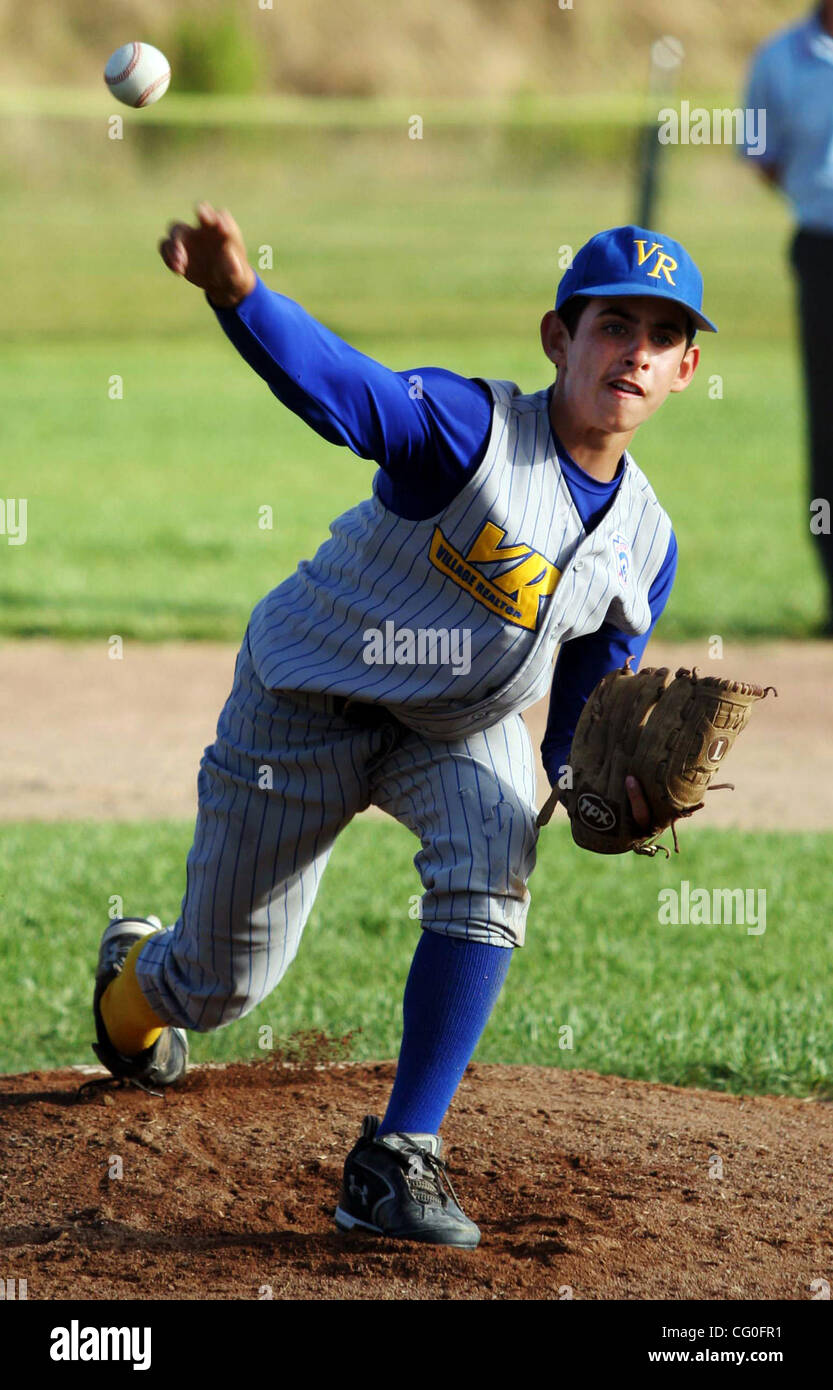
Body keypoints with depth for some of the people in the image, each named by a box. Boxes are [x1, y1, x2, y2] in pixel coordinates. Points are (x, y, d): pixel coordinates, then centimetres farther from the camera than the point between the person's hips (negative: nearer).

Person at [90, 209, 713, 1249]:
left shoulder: (645, 542, -10)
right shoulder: (474, 428, -28)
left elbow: (584, 718, -1)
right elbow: (338, 387, -48)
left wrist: (605, 792, -24)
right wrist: (239, 295, -69)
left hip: (463, 723, 4)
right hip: (309, 701, -4)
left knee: (492, 855, -30)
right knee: (222, 983, 7)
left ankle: (397, 1162, -24)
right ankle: (135, 979, 49)